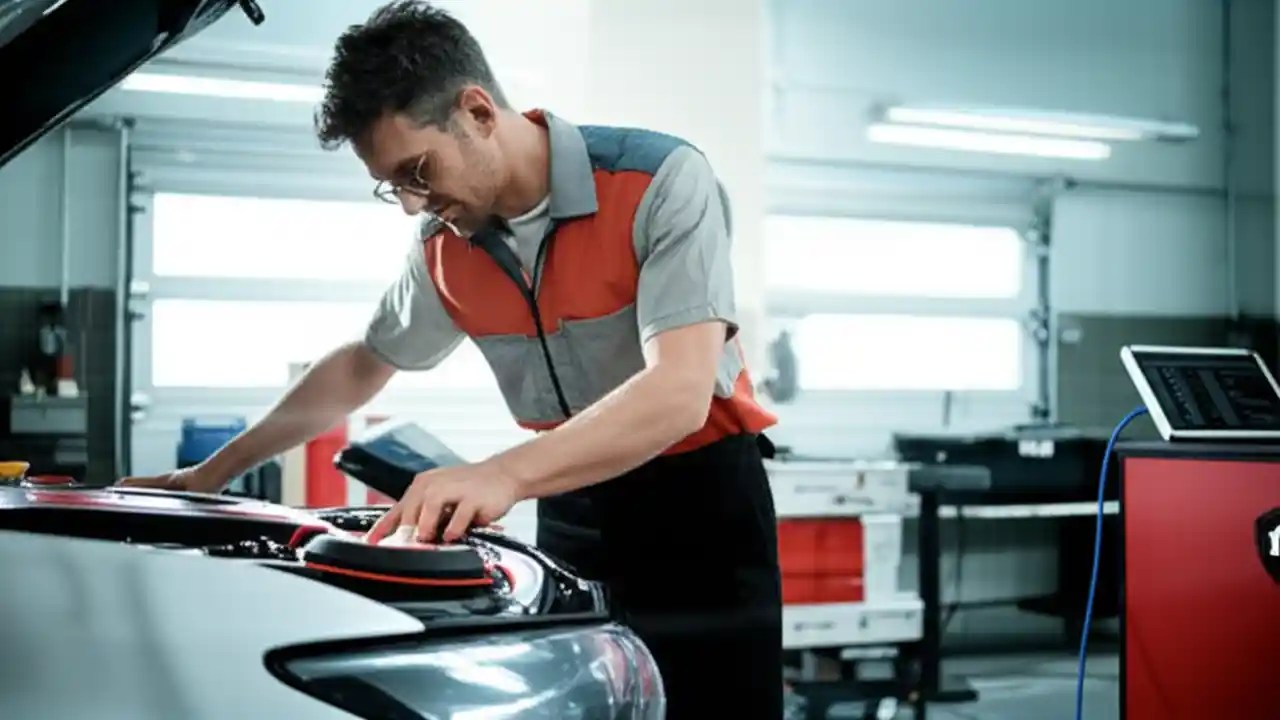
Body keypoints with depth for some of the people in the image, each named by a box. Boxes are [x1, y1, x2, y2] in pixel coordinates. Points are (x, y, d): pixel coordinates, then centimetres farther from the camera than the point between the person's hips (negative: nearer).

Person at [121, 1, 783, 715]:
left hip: (699, 503, -5)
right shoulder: (447, 250, 0)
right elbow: (361, 366, 17)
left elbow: (678, 393, -30)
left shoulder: (661, 182, -19)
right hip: (573, 513, 5)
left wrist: (504, 476, -43)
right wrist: (217, 469, 16)